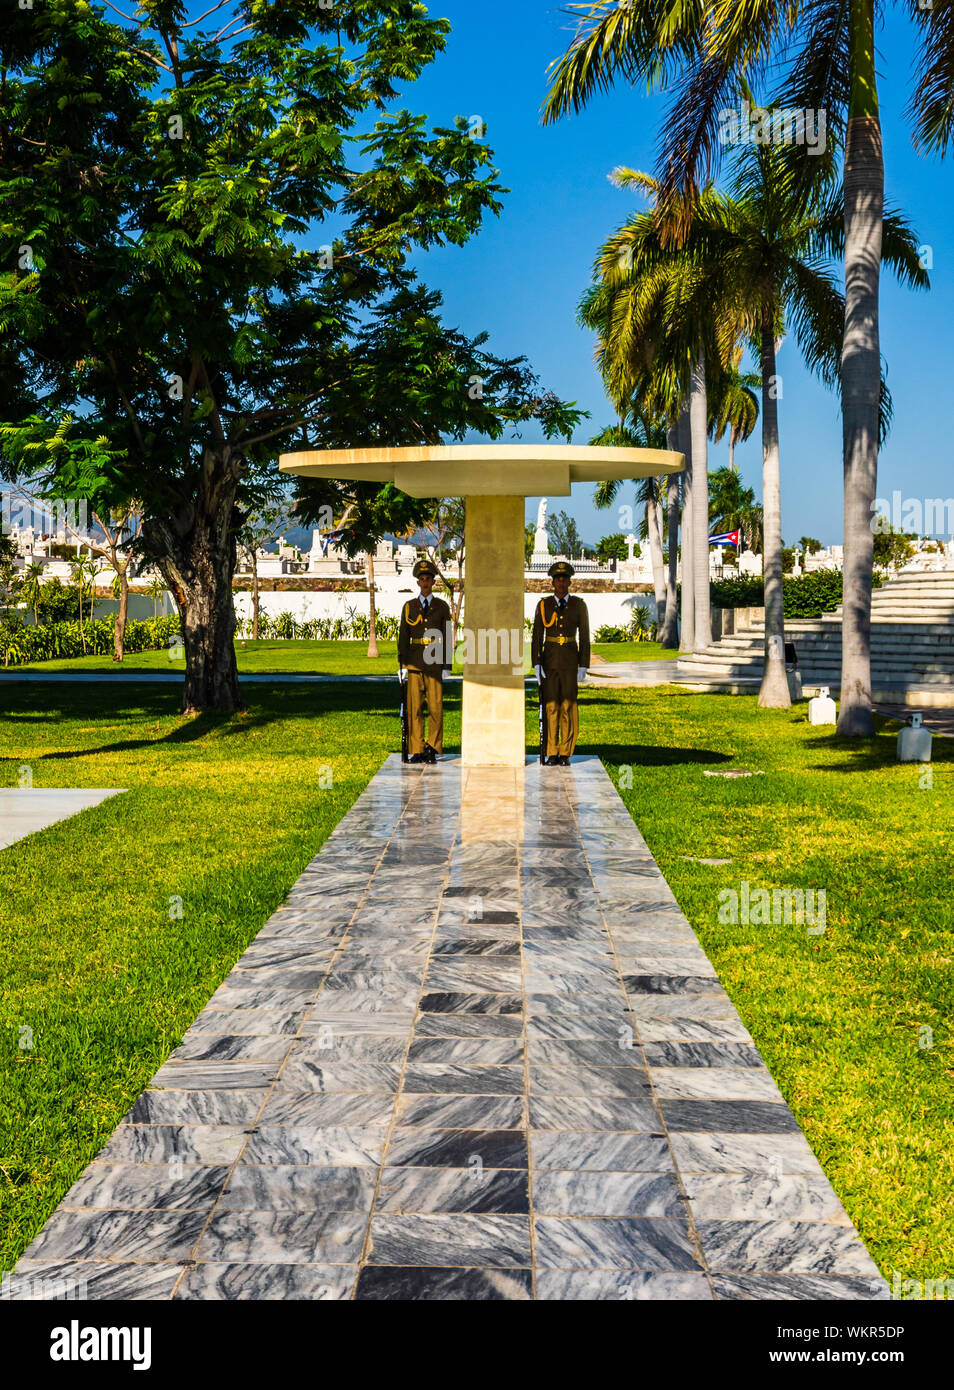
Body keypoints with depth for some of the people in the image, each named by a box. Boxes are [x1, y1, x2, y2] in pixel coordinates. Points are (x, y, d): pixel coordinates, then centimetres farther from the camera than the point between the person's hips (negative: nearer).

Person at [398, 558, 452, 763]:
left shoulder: (442, 607, 7)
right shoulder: (409, 607, 9)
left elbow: (447, 638, 5)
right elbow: (403, 638, 9)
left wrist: (446, 666, -2)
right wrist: (403, 665, 2)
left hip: (435, 663, -1)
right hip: (415, 664, 1)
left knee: (436, 708, -3)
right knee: (414, 708, 0)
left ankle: (432, 748, 7)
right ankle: (416, 751, 4)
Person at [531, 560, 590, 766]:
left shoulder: (579, 605, 1)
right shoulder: (543, 605, 2)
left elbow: (584, 637, 1)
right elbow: (537, 637, 1)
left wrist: (583, 666, -6)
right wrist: (536, 664, -8)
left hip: (570, 660, -1)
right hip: (549, 660, 1)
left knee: (568, 705, -5)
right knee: (551, 705, -2)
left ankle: (565, 754, 2)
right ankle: (552, 754, 5)